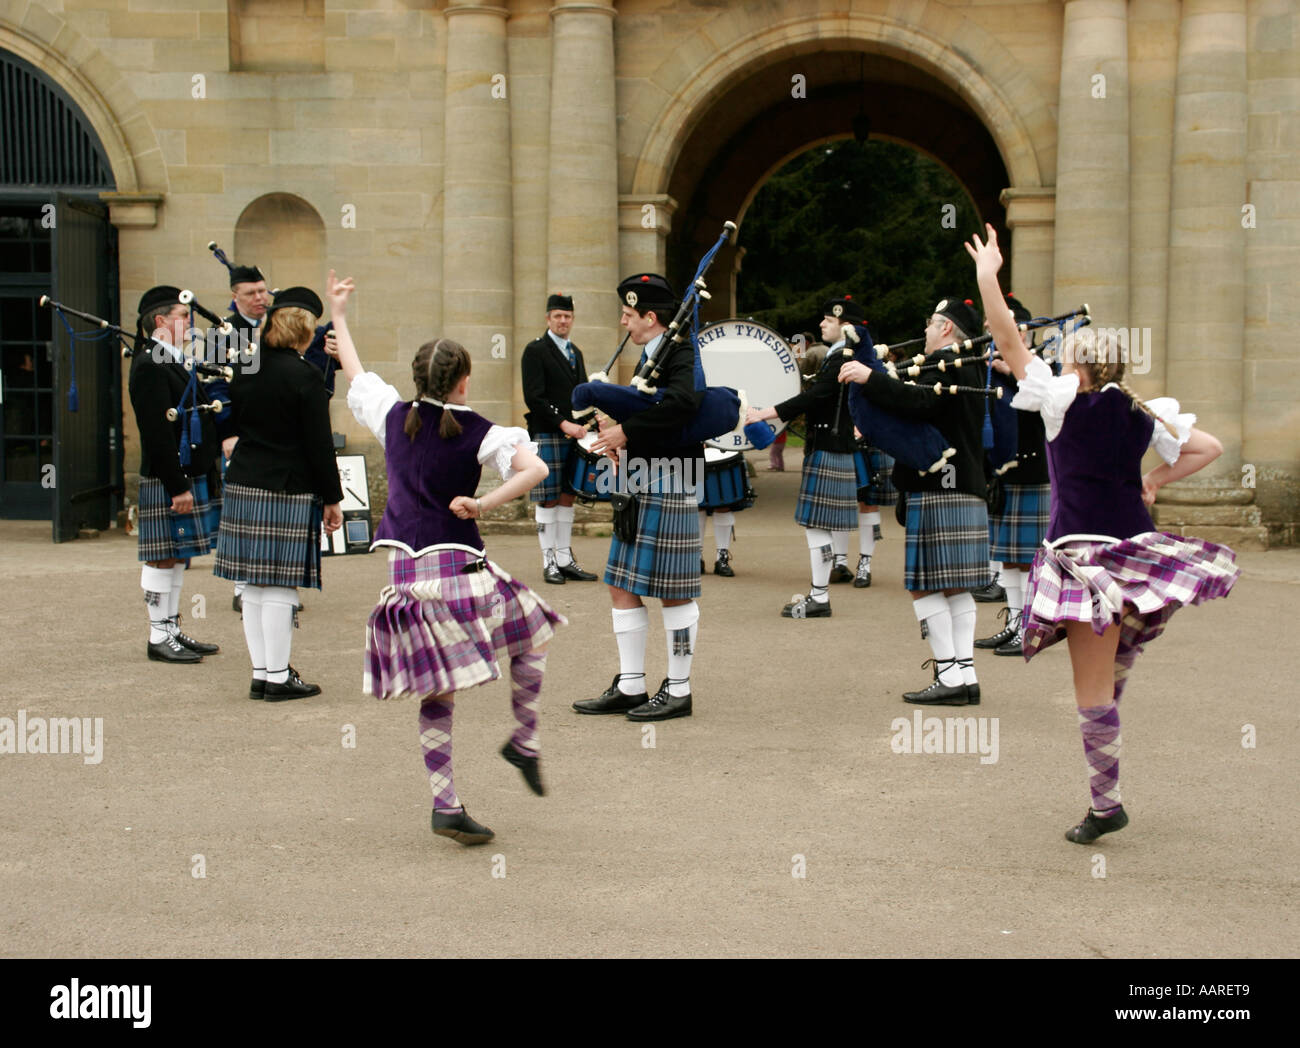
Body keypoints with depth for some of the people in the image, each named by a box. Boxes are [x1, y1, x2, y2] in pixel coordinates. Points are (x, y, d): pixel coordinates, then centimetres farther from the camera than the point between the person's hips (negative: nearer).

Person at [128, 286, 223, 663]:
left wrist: (207, 475, 16)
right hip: (167, 480, -10)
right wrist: (177, 487, -21)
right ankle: (159, 637, 4)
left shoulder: (176, 362, 15)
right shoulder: (149, 366, -15)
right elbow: (158, 434, -20)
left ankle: (173, 630, 20)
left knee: (178, 558, 13)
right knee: (163, 558, -2)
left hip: (192, 476, 10)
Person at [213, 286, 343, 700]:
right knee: (280, 587, -2)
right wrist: (332, 498, -3)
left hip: (243, 484, 7)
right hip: (288, 491, -7)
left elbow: (234, 427, 16)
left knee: (254, 586, 10)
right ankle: (278, 677, 3)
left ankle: (261, 673, 16)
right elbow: (319, 445, -10)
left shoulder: (245, 372, 8)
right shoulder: (305, 377, -11)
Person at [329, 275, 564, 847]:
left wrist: (338, 315, 36)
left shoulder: (393, 416, 7)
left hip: (405, 573, 4)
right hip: (459, 565, -4)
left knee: (437, 696, 7)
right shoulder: (479, 433, -5)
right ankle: (525, 741, 19)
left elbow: (354, 372, 24)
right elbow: (535, 469, -21)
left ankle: (445, 805, 7)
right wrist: (484, 504, -19)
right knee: (530, 637, 22)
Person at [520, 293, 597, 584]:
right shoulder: (535, 350, -5)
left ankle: (565, 559, 13)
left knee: (567, 498, 9)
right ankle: (549, 562, 3)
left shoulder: (575, 353, 17)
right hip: (546, 436, -7)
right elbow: (534, 397, -13)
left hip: (573, 435, 7)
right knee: (548, 500, -3)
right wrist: (563, 423, -18)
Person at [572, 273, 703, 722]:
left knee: (674, 594, 0)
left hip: (669, 492, -10)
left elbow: (684, 402, -31)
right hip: (637, 490, 10)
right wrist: (618, 435, 1)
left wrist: (627, 431, -25)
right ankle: (630, 687, 19)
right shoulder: (650, 357, 16)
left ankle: (678, 691, 10)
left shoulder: (681, 353, -12)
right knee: (622, 588, 11)